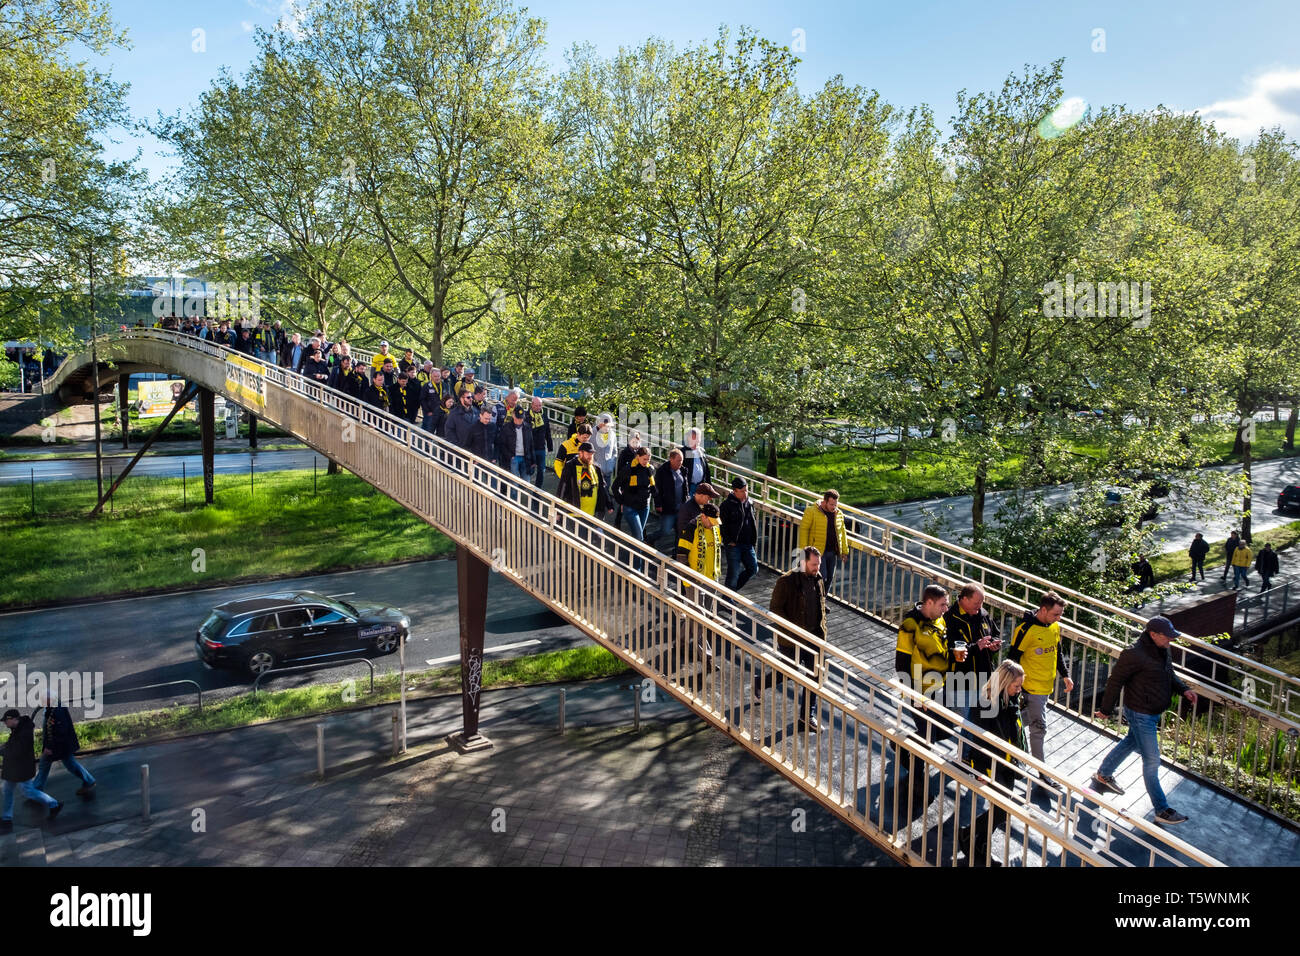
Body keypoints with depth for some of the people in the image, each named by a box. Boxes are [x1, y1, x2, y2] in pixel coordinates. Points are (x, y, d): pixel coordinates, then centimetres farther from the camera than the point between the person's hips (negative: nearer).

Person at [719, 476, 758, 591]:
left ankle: (732, 590, 27)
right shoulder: (727, 504, -12)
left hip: (747, 543, 6)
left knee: (753, 569, 9)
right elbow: (722, 525, -12)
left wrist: (754, 538, 12)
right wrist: (728, 541, -15)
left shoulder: (749, 502, 8)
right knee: (733, 572, -2)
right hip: (733, 544, -6)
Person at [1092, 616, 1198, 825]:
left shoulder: (1162, 650, 1)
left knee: (1131, 743, 27)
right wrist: (1105, 709, -11)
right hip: (1140, 714, -10)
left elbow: (1169, 675, 18)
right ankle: (1162, 811, 7)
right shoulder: (1135, 654, -27)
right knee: (1152, 761, -2)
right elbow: (1115, 681, -19)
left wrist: (1184, 689, -1)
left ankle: (1103, 774, 48)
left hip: (1153, 713, 10)